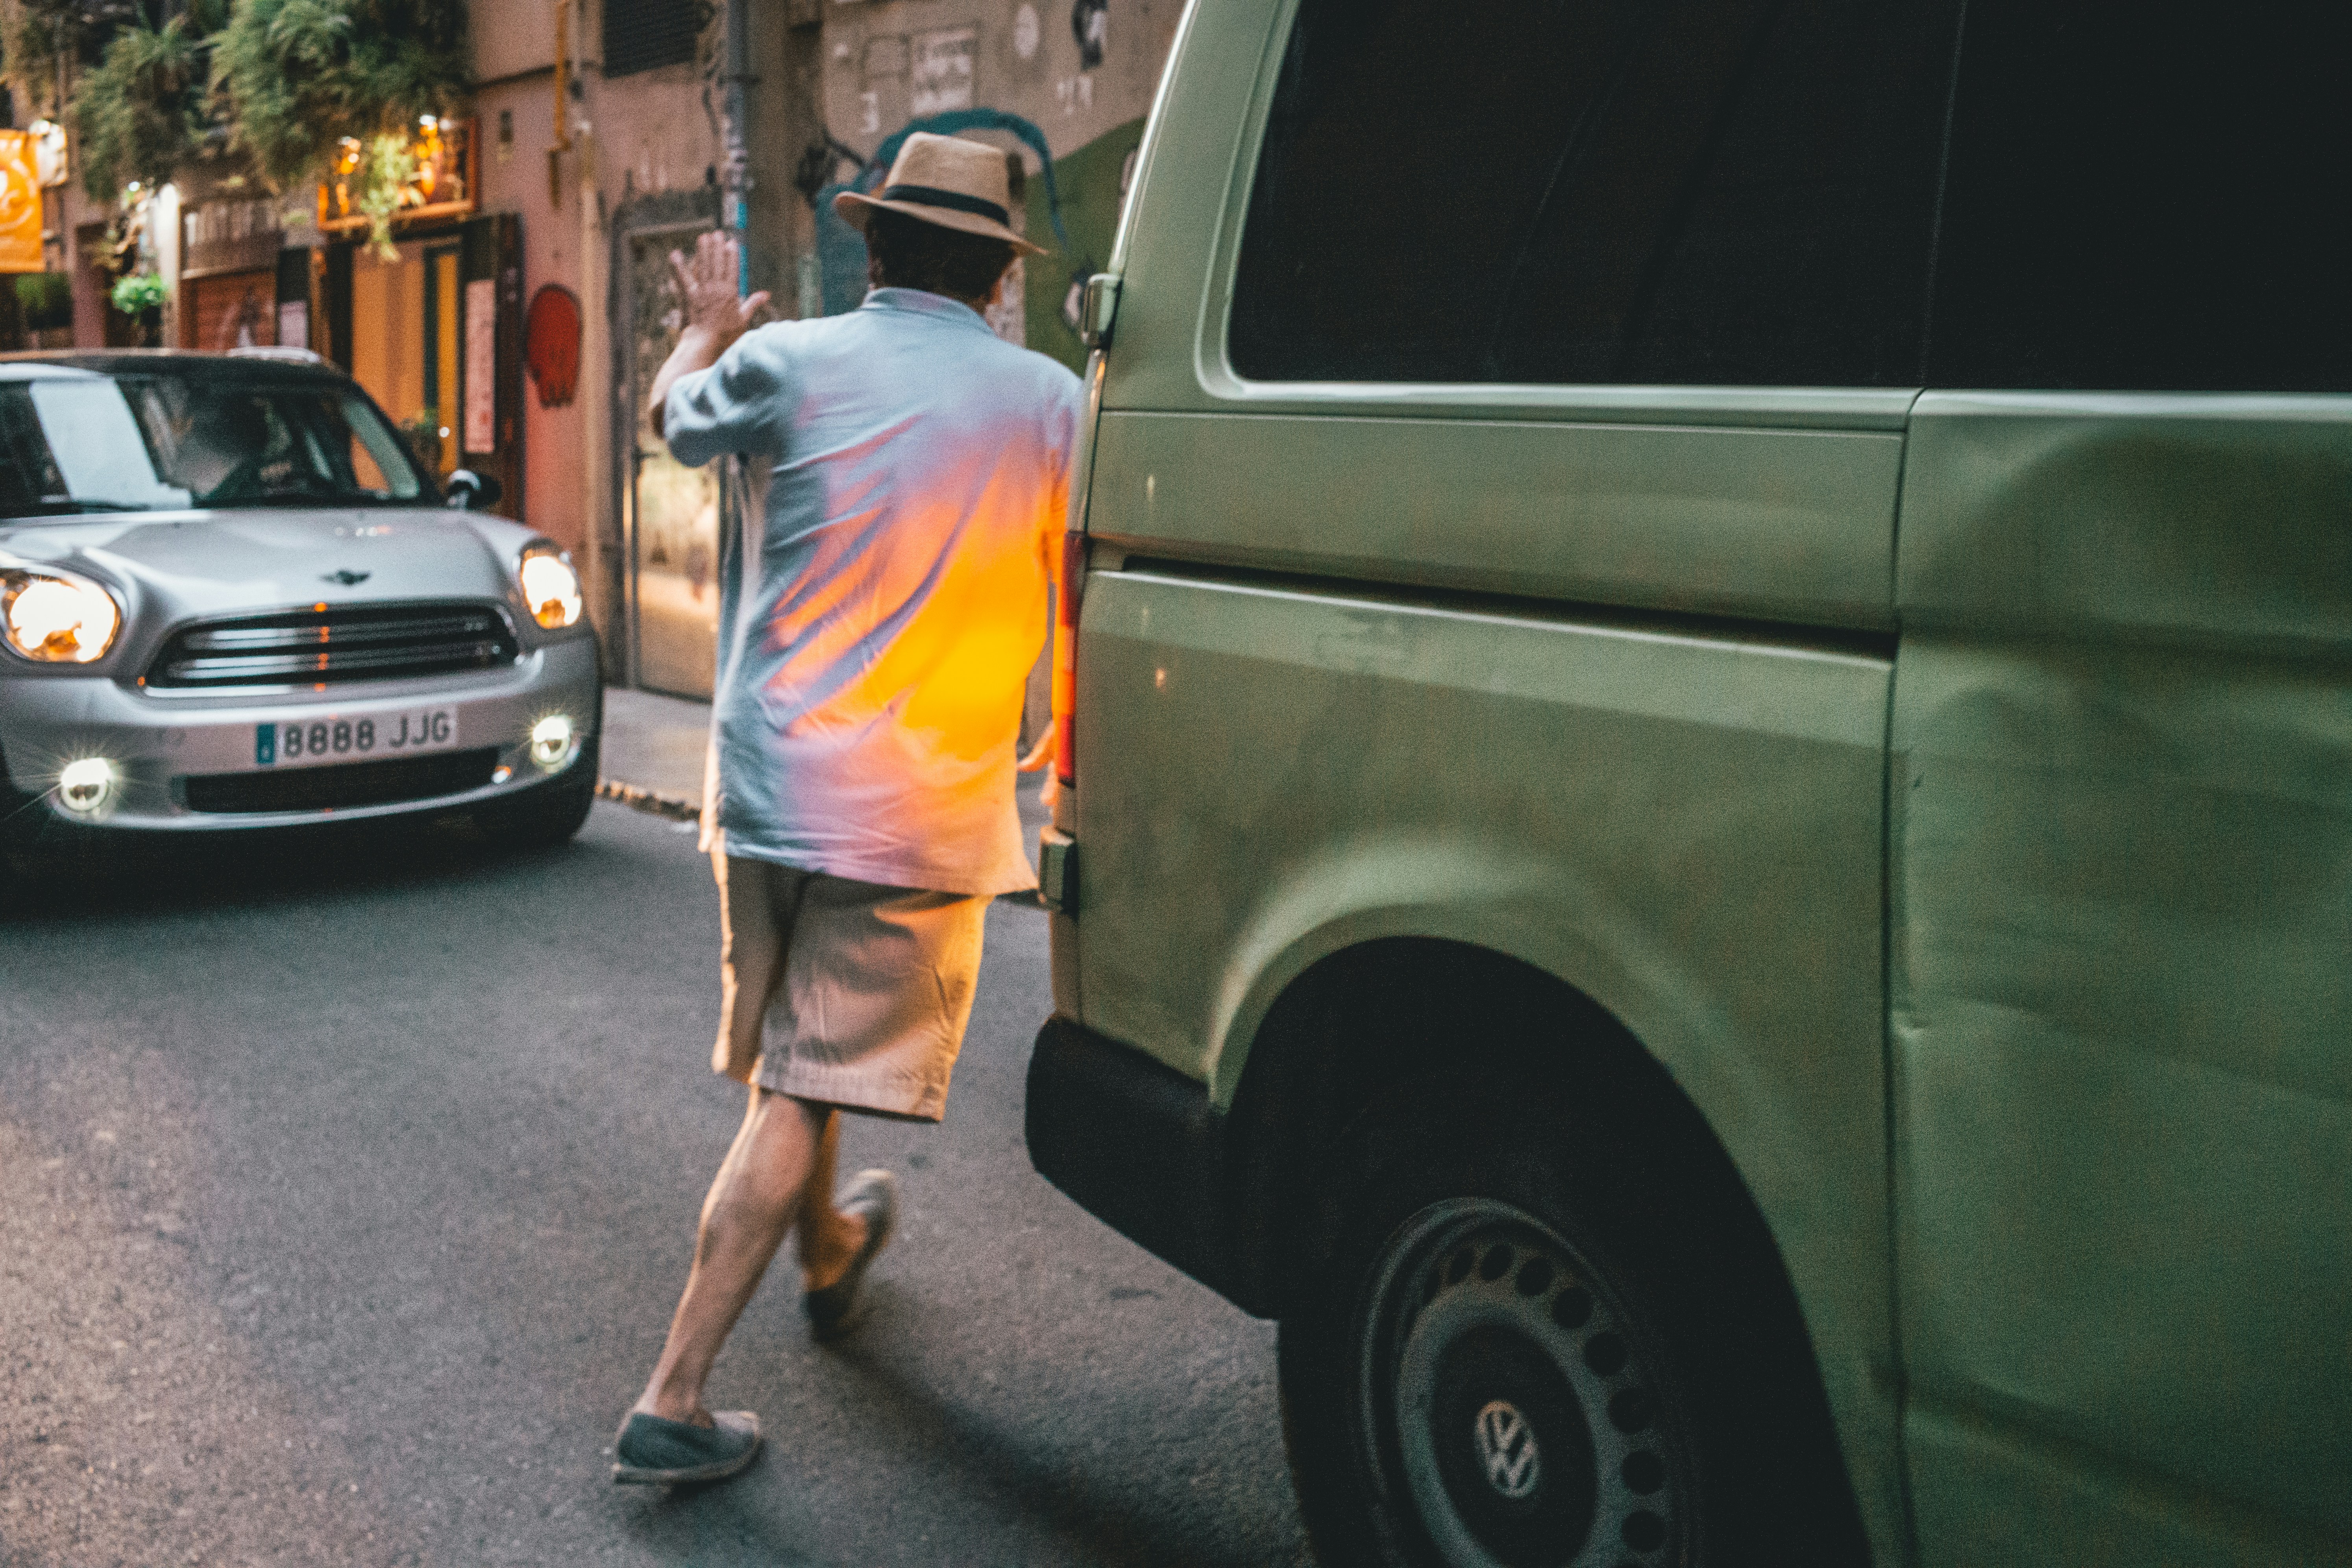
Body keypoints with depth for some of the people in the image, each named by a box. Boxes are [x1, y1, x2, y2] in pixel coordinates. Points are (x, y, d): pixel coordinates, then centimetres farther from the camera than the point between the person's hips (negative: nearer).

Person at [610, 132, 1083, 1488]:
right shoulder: (1048, 401, -5)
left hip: (767, 781, 3)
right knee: (801, 1097, 0)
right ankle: (674, 1401, -1)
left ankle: (830, 1260, 49)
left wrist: (710, 328, 40)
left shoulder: (789, 362, -2)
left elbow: (676, 419, 20)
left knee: (791, 1054, 23)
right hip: (919, 812, -3)